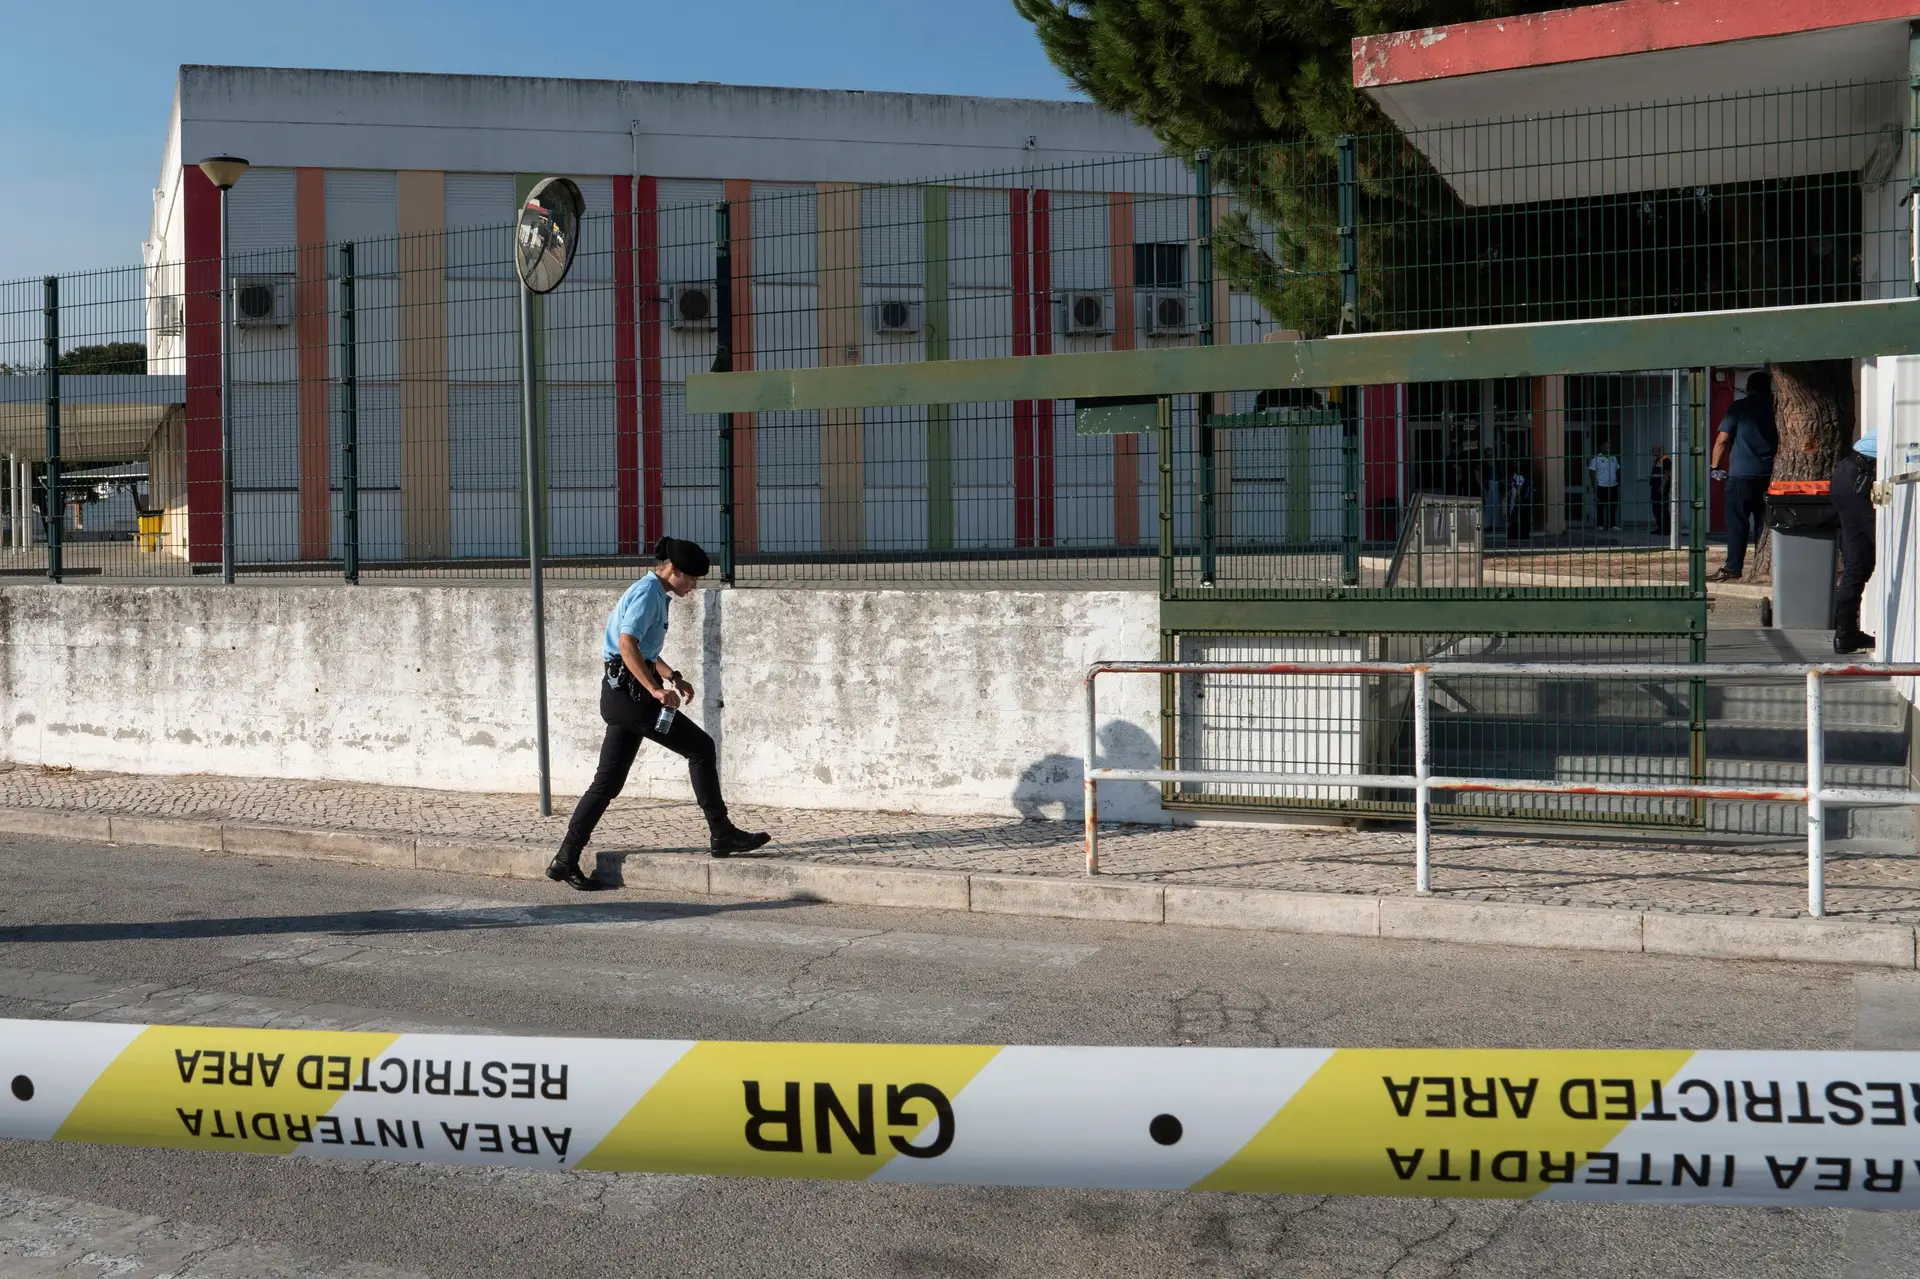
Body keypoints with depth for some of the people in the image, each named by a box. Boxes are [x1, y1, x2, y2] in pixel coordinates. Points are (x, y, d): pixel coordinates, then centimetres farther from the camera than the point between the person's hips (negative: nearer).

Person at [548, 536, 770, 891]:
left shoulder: (654, 594, 20)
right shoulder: (647, 594, -12)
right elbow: (627, 646, -24)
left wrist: (672, 677, 18)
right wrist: (657, 690, -29)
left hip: (621, 696, 10)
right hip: (629, 693, -10)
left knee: (607, 782, 9)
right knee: (700, 747, -5)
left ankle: (565, 861, 10)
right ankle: (721, 835, -1)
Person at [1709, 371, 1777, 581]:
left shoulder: (1739, 407, 0)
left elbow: (1722, 440, -5)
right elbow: (1783, 441, 16)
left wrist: (1716, 466, 6)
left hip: (1741, 473, -4)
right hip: (1768, 474, 4)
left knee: (1737, 523, -3)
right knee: (1764, 522, 8)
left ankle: (1733, 568, -7)